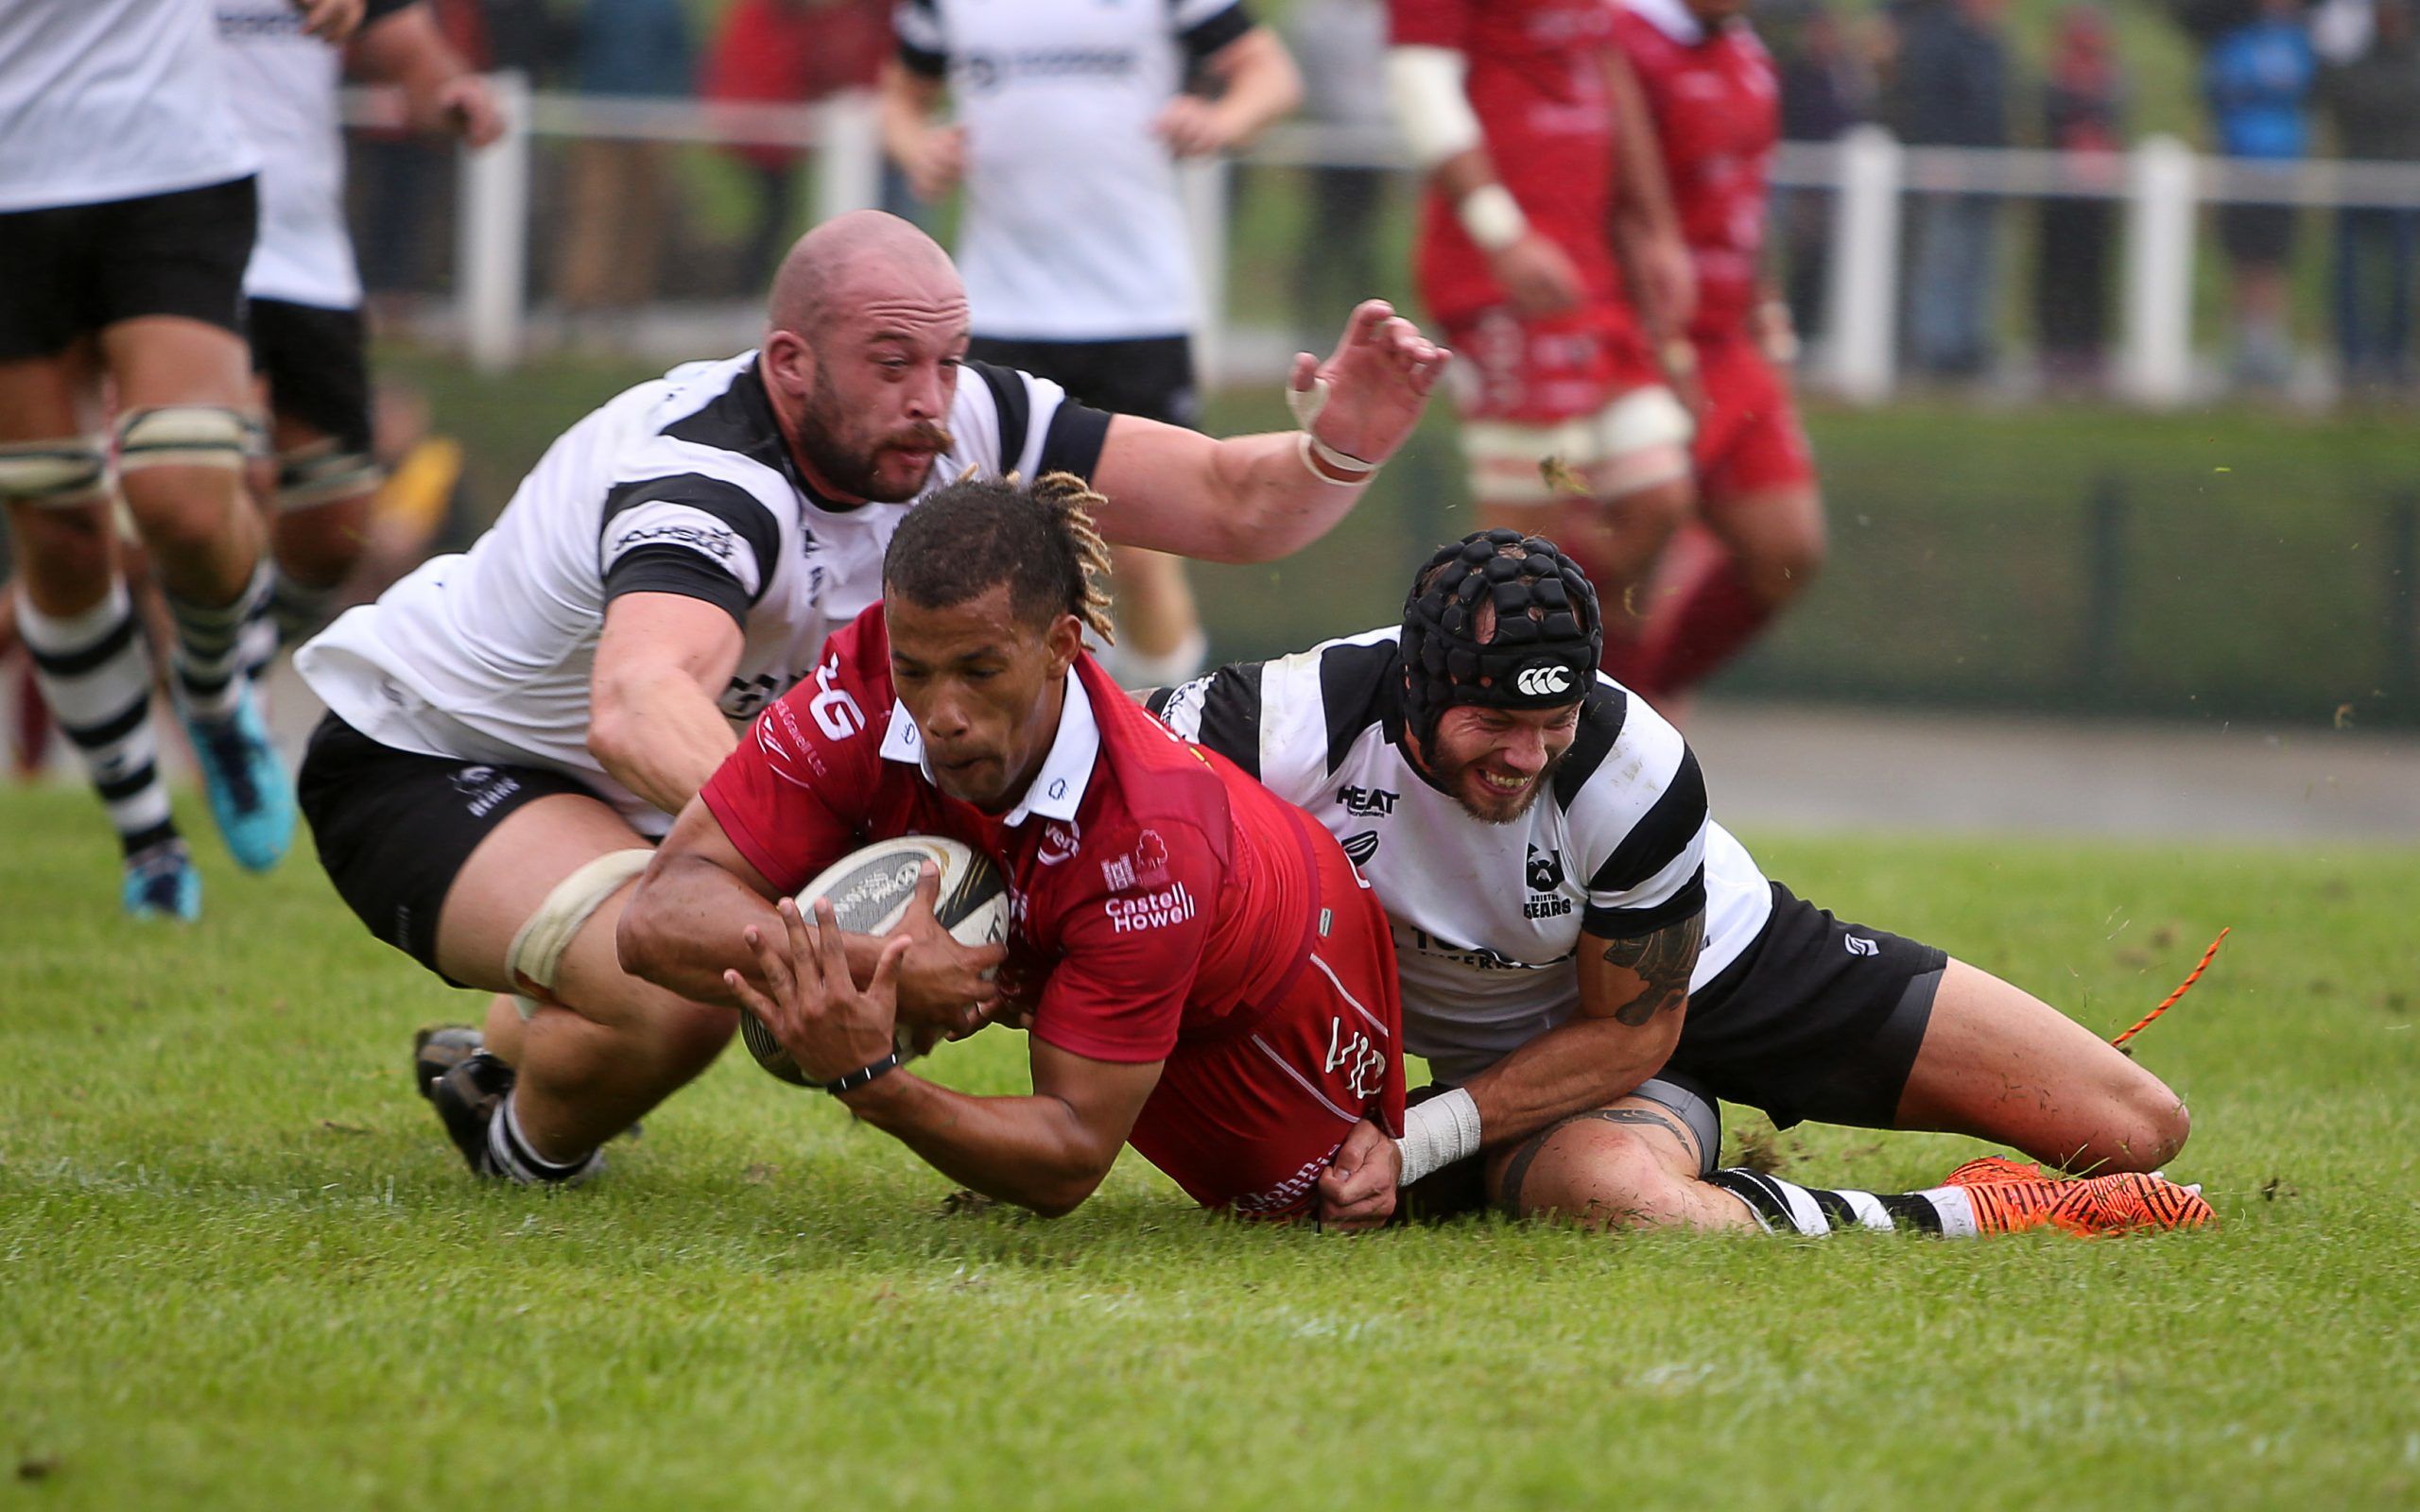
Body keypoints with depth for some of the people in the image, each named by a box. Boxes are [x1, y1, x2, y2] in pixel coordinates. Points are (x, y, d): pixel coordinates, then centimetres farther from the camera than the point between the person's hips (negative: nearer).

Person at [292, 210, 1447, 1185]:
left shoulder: (957, 421, -14)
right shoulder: (704, 479, -38)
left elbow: (1229, 504, -11)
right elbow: (638, 714, -58)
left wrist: (1339, 452, -35)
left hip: (634, 786, 9)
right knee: (678, 991, -32)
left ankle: (502, 1046, 30)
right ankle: (529, 1141, 4)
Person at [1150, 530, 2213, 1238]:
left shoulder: (1633, 776, -30)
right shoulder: (1298, 726, -31)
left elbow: (1632, 1033, -19)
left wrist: (1419, 1143, -28)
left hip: (1726, 965, 1)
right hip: (1522, 1042, -1)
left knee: (2137, 1132, -5)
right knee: (1621, 1197, -43)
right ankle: (1972, 1218, -20)